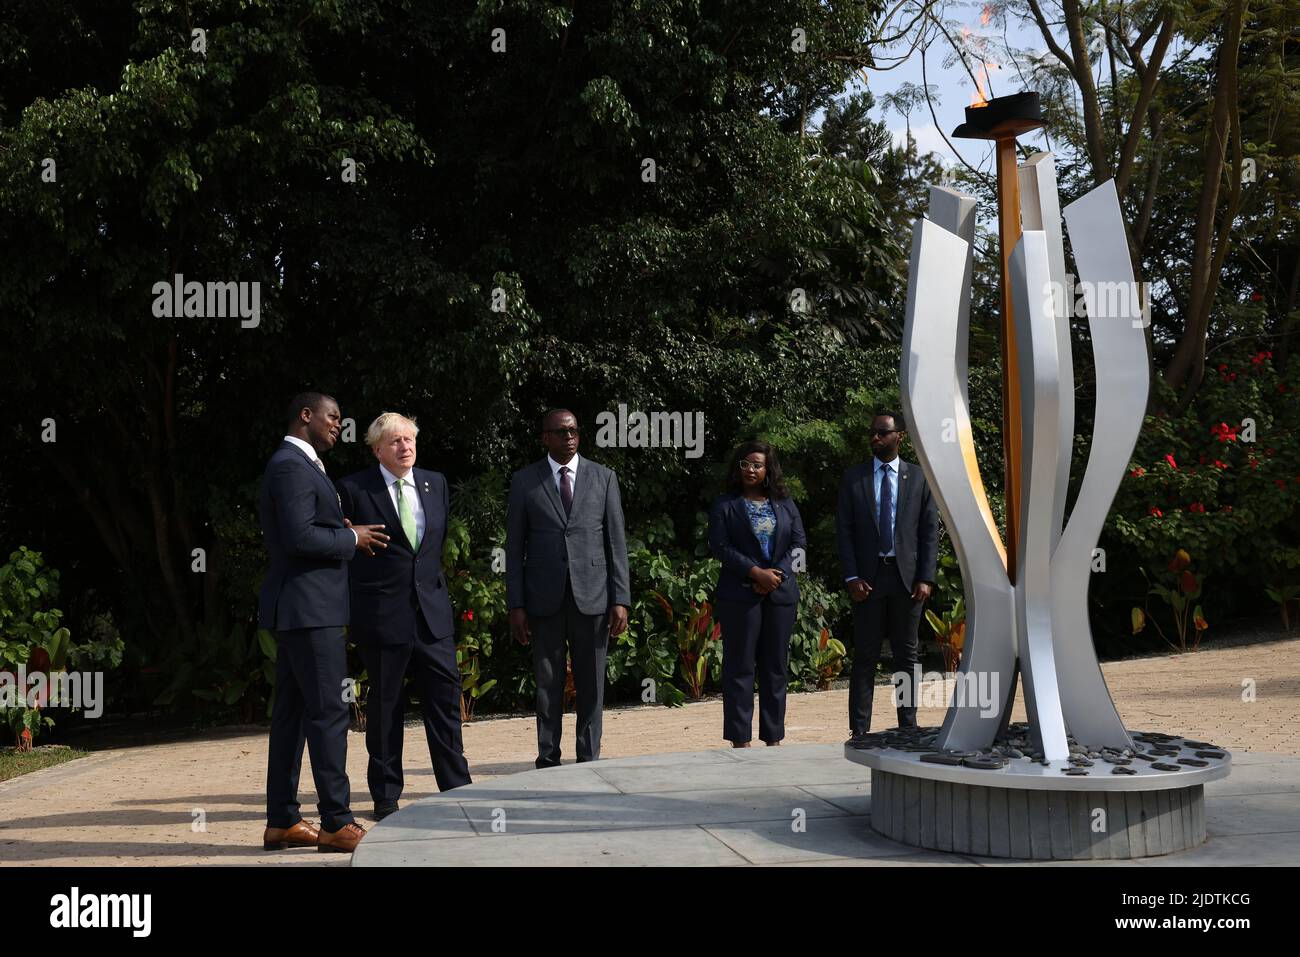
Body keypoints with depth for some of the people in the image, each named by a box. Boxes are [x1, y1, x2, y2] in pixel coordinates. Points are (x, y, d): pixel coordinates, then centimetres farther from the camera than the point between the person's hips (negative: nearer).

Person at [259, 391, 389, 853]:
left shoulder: (299, 465, 19)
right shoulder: (291, 466, -14)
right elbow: (299, 537, -23)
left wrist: (346, 536, 9)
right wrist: (351, 538, -11)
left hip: (297, 608, 11)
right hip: (309, 606, -11)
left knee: (291, 713, 11)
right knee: (328, 712, -8)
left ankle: (281, 822, 15)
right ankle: (337, 823, -4)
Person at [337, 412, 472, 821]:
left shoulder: (435, 483, 10)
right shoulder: (353, 489, -5)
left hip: (432, 611, 4)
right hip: (382, 614, -4)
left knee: (445, 698, 5)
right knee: (384, 705, 5)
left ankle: (456, 790, 15)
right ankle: (386, 798, 16)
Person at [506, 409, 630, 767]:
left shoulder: (603, 478, 7)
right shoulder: (525, 481, 5)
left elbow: (616, 542, 5)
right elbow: (515, 546, 5)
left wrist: (621, 599, -2)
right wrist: (516, 605, -2)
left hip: (592, 596, 1)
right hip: (544, 599, 0)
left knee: (591, 684, 4)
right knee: (548, 683, 5)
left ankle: (588, 761, 12)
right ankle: (548, 760, 13)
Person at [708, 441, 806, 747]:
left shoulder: (785, 503, 12)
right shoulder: (725, 505, 3)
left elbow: (798, 542, 7)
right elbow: (720, 547, -6)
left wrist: (778, 574, -9)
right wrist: (756, 573, -14)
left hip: (781, 593, 3)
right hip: (740, 594, -3)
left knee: (776, 666, 6)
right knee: (740, 667, -3)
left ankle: (773, 737, 13)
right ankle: (740, 739, 1)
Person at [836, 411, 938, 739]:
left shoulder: (919, 477, 7)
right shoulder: (854, 477, 6)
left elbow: (930, 530, 4)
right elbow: (844, 530, 3)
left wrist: (926, 578, -5)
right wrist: (852, 577, -7)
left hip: (907, 577, 1)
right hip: (868, 578, 0)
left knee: (907, 654, 7)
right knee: (865, 655, 1)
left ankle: (908, 726, 13)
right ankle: (859, 730, 3)